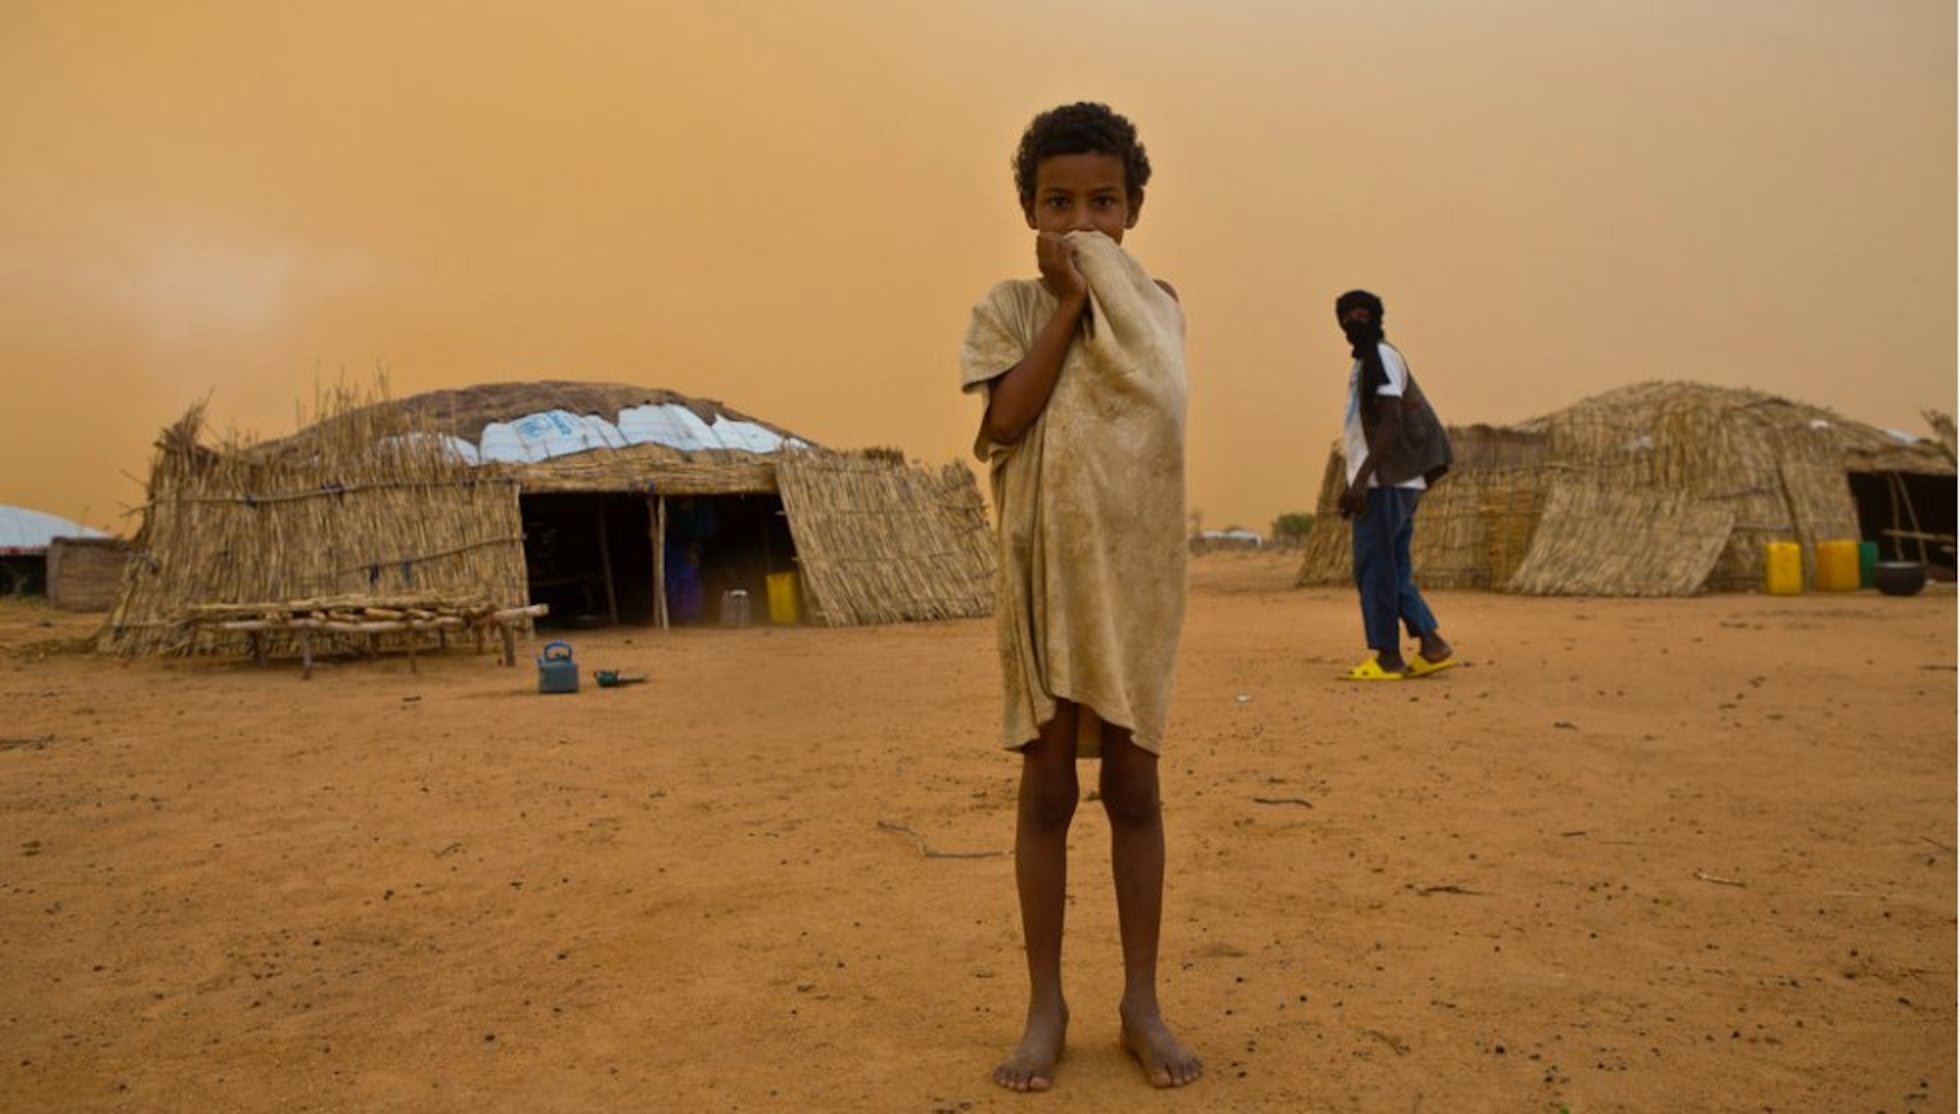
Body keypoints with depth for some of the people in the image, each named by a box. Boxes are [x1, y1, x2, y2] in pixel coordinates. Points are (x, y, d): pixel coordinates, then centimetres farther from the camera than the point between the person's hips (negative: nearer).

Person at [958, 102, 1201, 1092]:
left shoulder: (1153, 304, 7)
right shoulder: (1009, 308, 4)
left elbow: (1154, 409, -13)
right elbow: (1006, 419, -14)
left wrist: (1098, 287, -8)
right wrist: (1068, 300, -10)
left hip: (1133, 574, 1)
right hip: (1043, 572, -1)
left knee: (1132, 787, 7)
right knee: (1047, 790, 4)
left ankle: (1142, 1001, 20)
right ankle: (1045, 1007, 17)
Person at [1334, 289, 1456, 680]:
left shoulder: (1383, 357, -8)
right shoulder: (1364, 362, 21)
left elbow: (1391, 423, -19)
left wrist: (1361, 478, -25)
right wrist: (1358, 482, 25)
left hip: (1384, 482, -10)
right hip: (1394, 482, 10)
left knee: (1374, 569, -7)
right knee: (1394, 571, 10)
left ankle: (1388, 658, -3)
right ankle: (1432, 645, 12)